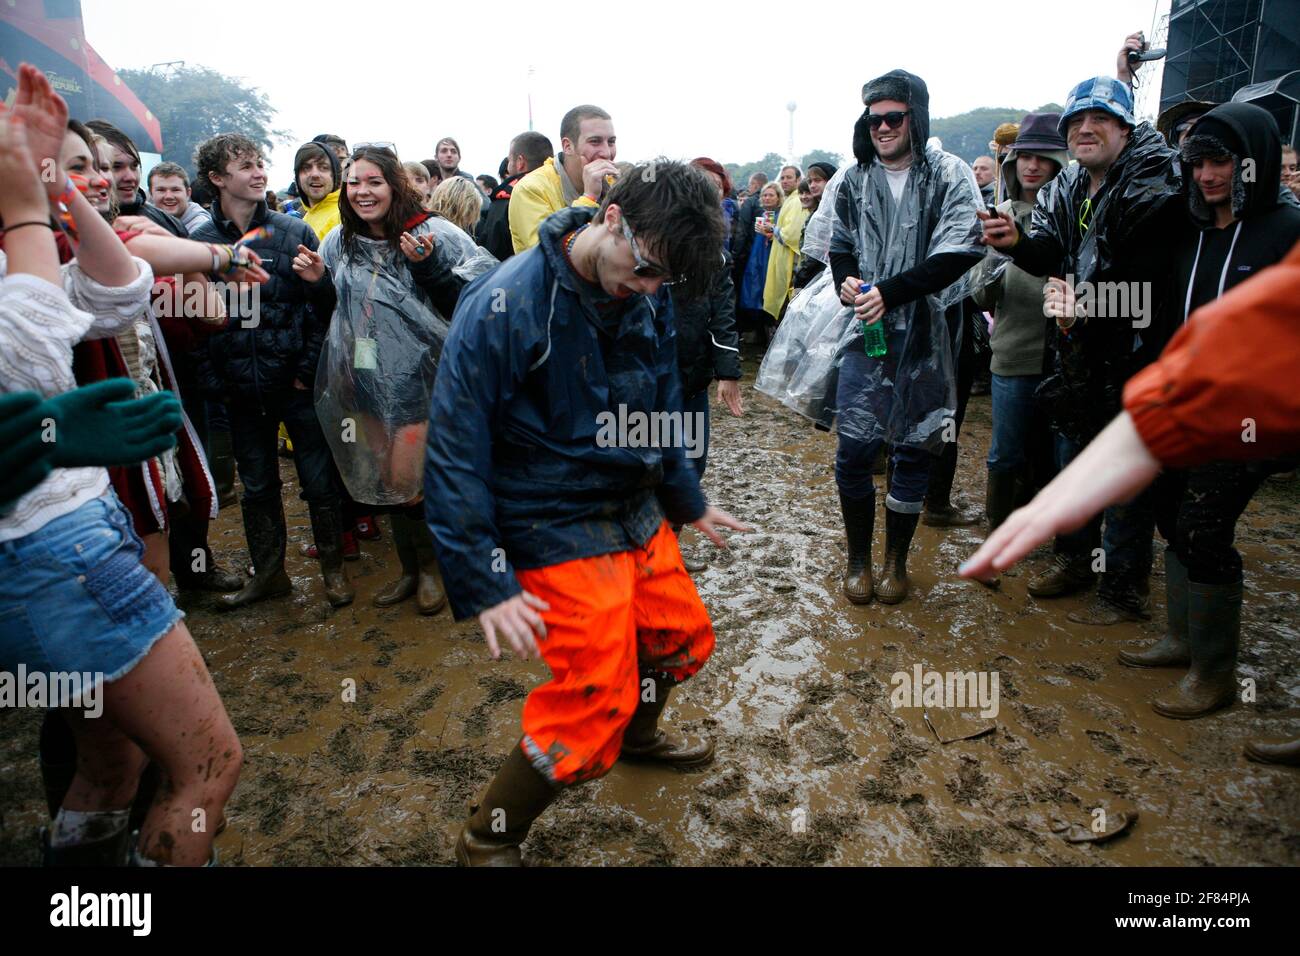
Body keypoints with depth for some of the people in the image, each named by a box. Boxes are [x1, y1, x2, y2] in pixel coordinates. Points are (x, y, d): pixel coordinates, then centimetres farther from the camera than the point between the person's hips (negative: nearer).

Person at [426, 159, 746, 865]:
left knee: (683, 639, 19)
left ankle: (638, 736, 53)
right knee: (594, 706, -6)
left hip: (638, 514, 7)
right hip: (560, 534, -7)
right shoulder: (503, 307, -22)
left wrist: (689, 503, 22)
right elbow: (454, 453, -19)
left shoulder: (649, 300, -1)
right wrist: (484, 585, -20)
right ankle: (486, 843, 20)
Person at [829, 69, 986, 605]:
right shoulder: (855, 180, 9)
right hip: (867, 334, 2)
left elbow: (959, 253, -13)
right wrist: (847, 283, -4)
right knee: (853, 449, -2)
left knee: (914, 450, 6)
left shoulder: (950, 176, -2)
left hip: (927, 338, -2)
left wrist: (890, 291, -21)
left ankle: (896, 561, 23)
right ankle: (858, 558, 18)